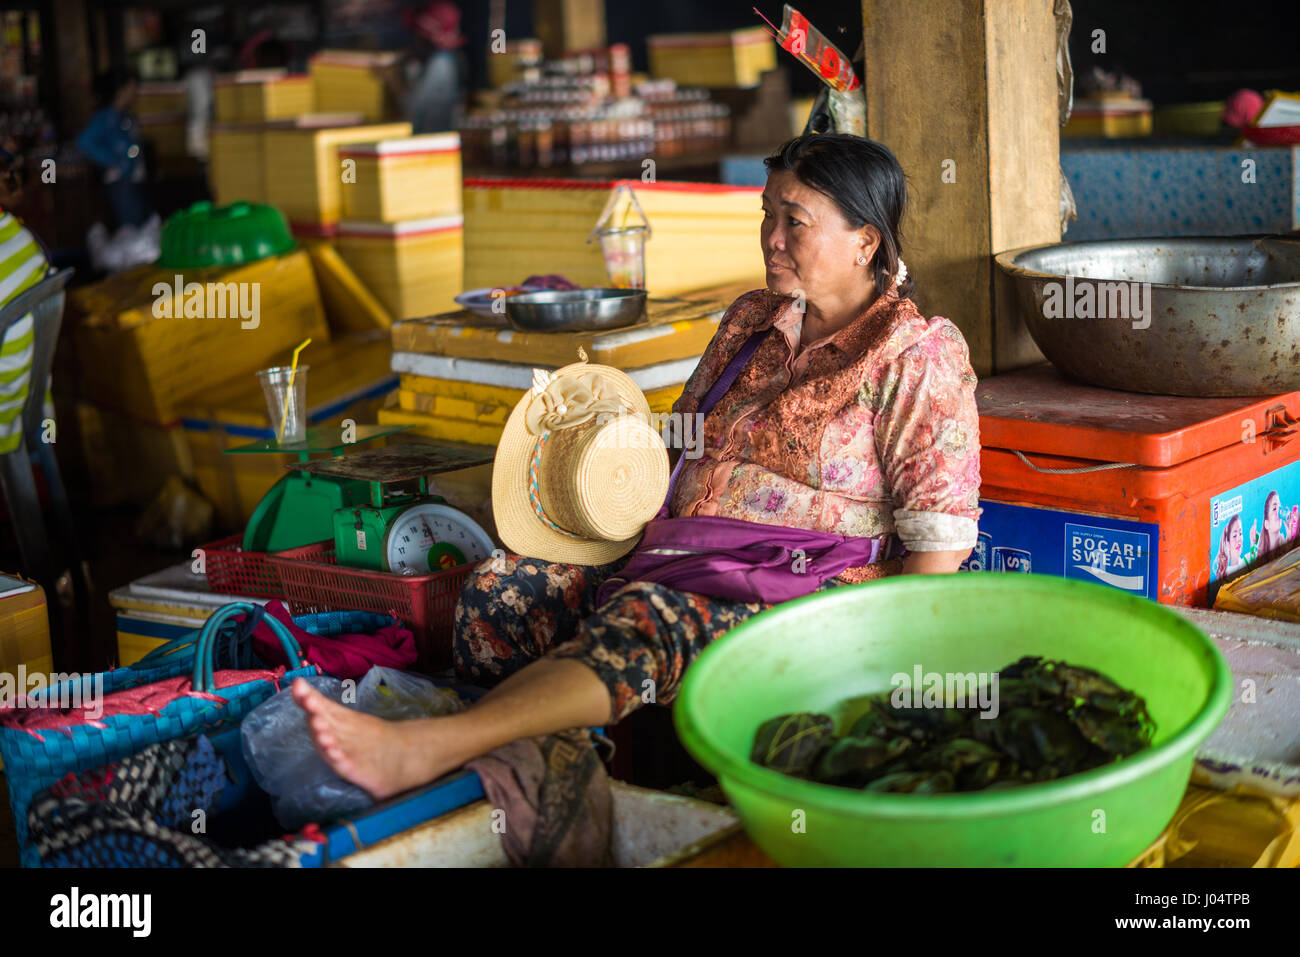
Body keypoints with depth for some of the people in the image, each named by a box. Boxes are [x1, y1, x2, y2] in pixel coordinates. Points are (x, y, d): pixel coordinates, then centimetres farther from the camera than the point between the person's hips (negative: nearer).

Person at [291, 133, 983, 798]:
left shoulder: (918, 352, 0)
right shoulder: (750, 319, 19)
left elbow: (941, 541, -5)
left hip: (794, 591, -8)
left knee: (648, 618, -39)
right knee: (498, 586, -17)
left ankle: (417, 750, -52)